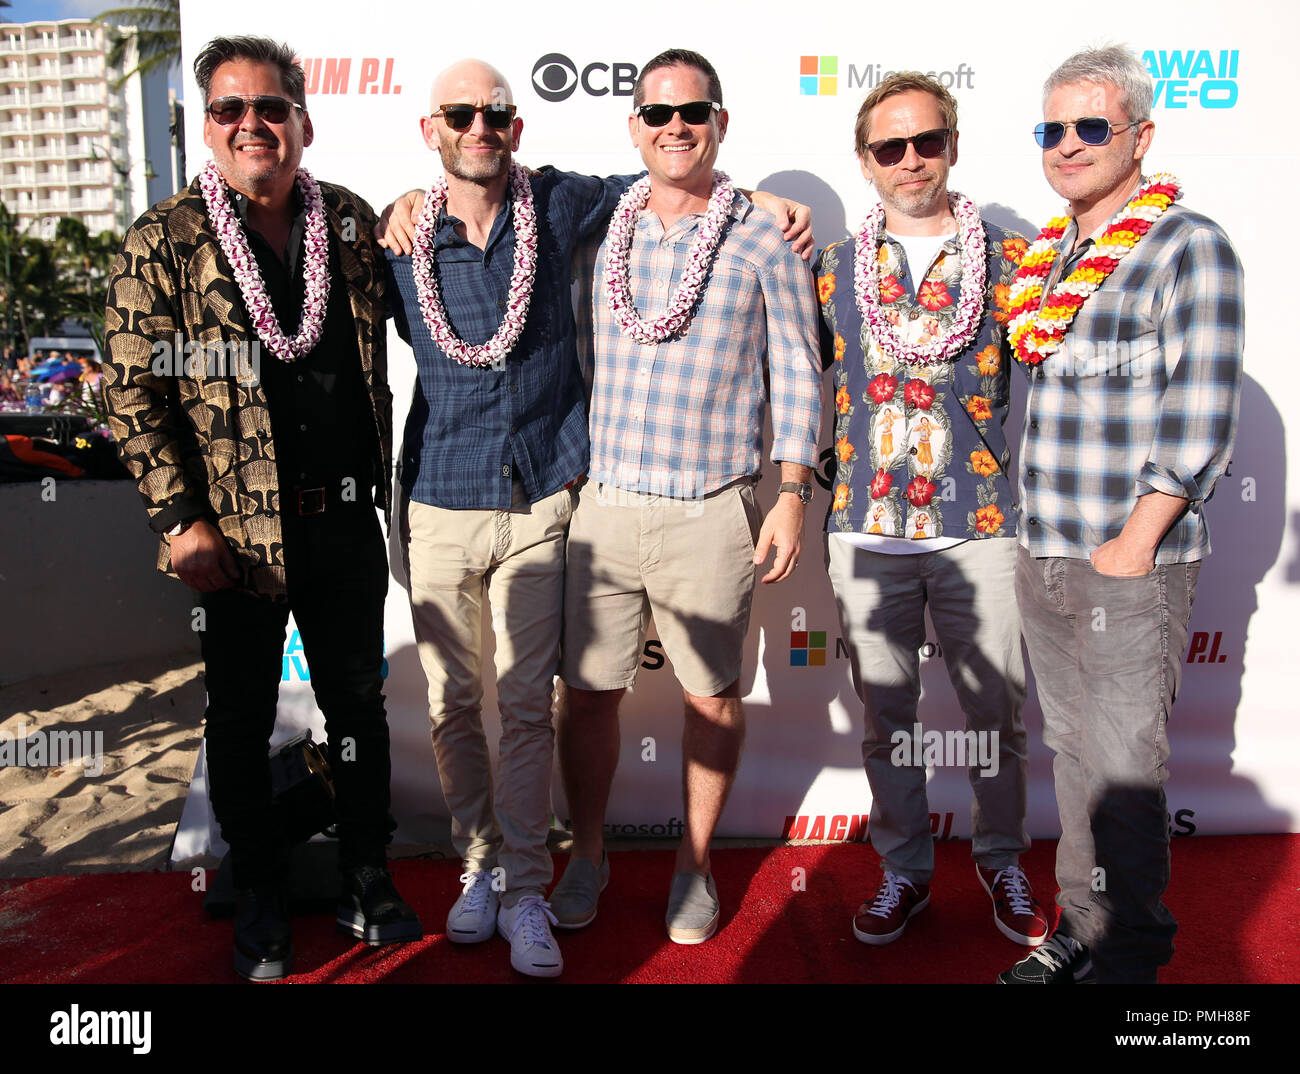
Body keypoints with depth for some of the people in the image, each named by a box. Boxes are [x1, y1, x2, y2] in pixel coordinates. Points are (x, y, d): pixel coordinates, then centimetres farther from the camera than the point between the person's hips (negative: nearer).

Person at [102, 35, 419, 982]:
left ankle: (367, 882, 33)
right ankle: (259, 899, 32)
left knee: (359, 702, 14)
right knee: (242, 721, 12)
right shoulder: (162, 246, -6)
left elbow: (387, 337, 22)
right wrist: (182, 521, -12)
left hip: (346, 522, 3)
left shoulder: (352, 222, 5)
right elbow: (134, 396, -7)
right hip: (238, 534, -3)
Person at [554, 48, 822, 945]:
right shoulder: (601, 230, 9)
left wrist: (792, 492, -4)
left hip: (710, 513, -2)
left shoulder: (764, 239, 1)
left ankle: (695, 865, 30)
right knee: (589, 691, 8)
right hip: (603, 506, 3)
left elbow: (796, 371, 2)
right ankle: (588, 855, 31)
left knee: (713, 694, 9)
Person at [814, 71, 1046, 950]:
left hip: (980, 526, -1)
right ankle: (905, 869, 29)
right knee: (886, 717, 11)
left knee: (998, 715, 10)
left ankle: (1002, 860, 33)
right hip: (868, 530, 1)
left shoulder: (1009, 259, 3)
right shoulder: (834, 269, 8)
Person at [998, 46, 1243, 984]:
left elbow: (1201, 418, -13)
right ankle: (1080, 931, 29)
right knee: (1072, 752, 14)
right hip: (1041, 558, 7)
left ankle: (1131, 954, 20)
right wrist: (1037, 537, 14)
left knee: (1124, 766, 2)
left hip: (1132, 567, -7)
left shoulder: (1188, 246, -7)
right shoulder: (1050, 253, 14)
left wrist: (1134, 544, -15)